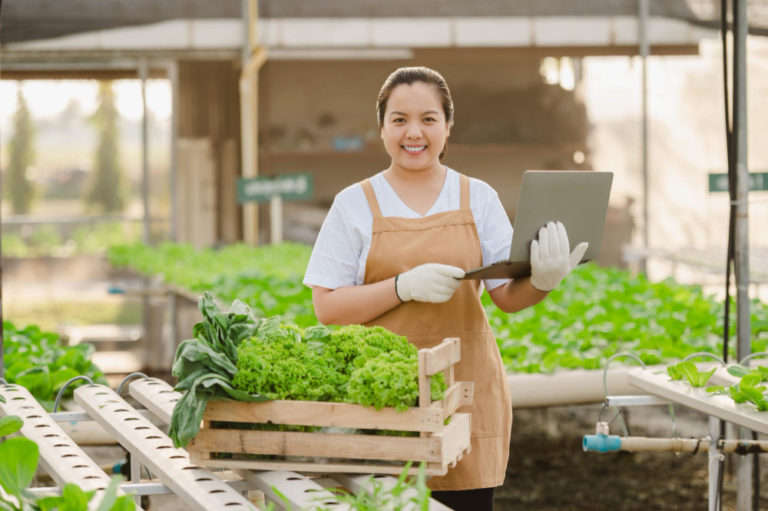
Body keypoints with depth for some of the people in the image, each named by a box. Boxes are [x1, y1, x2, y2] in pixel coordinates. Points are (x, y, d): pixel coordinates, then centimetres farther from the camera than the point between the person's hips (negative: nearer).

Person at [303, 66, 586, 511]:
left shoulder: (478, 198, 9)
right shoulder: (355, 204, 4)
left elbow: (509, 297, 5)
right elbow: (327, 308, -3)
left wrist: (542, 281, -17)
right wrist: (405, 286, -16)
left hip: (466, 389, 1)